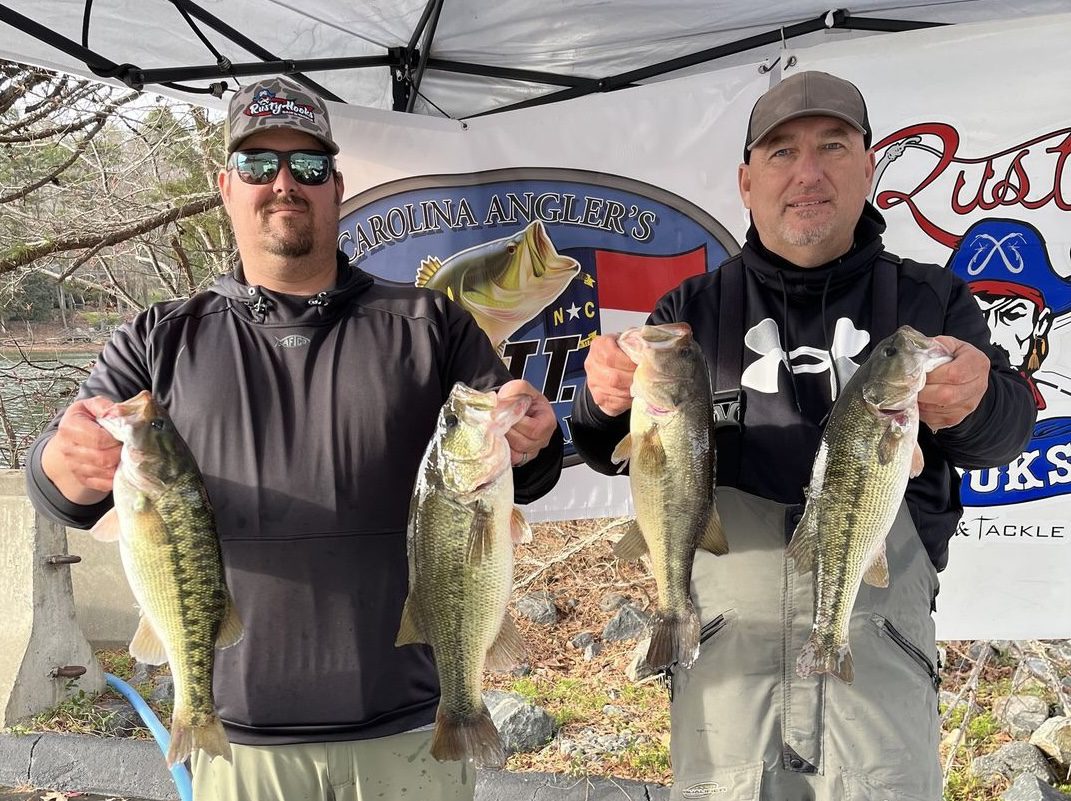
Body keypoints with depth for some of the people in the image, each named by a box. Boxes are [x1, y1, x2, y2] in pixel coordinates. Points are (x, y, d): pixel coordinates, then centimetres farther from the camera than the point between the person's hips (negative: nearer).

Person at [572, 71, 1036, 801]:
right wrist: (608, 403, -22)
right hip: (727, 638, 1)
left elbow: (1009, 428, -4)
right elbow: (615, 454, 2)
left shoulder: (931, 299, 5)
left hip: (881, 640, 0)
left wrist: (973, 406, -28)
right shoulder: (695, 310, 6)